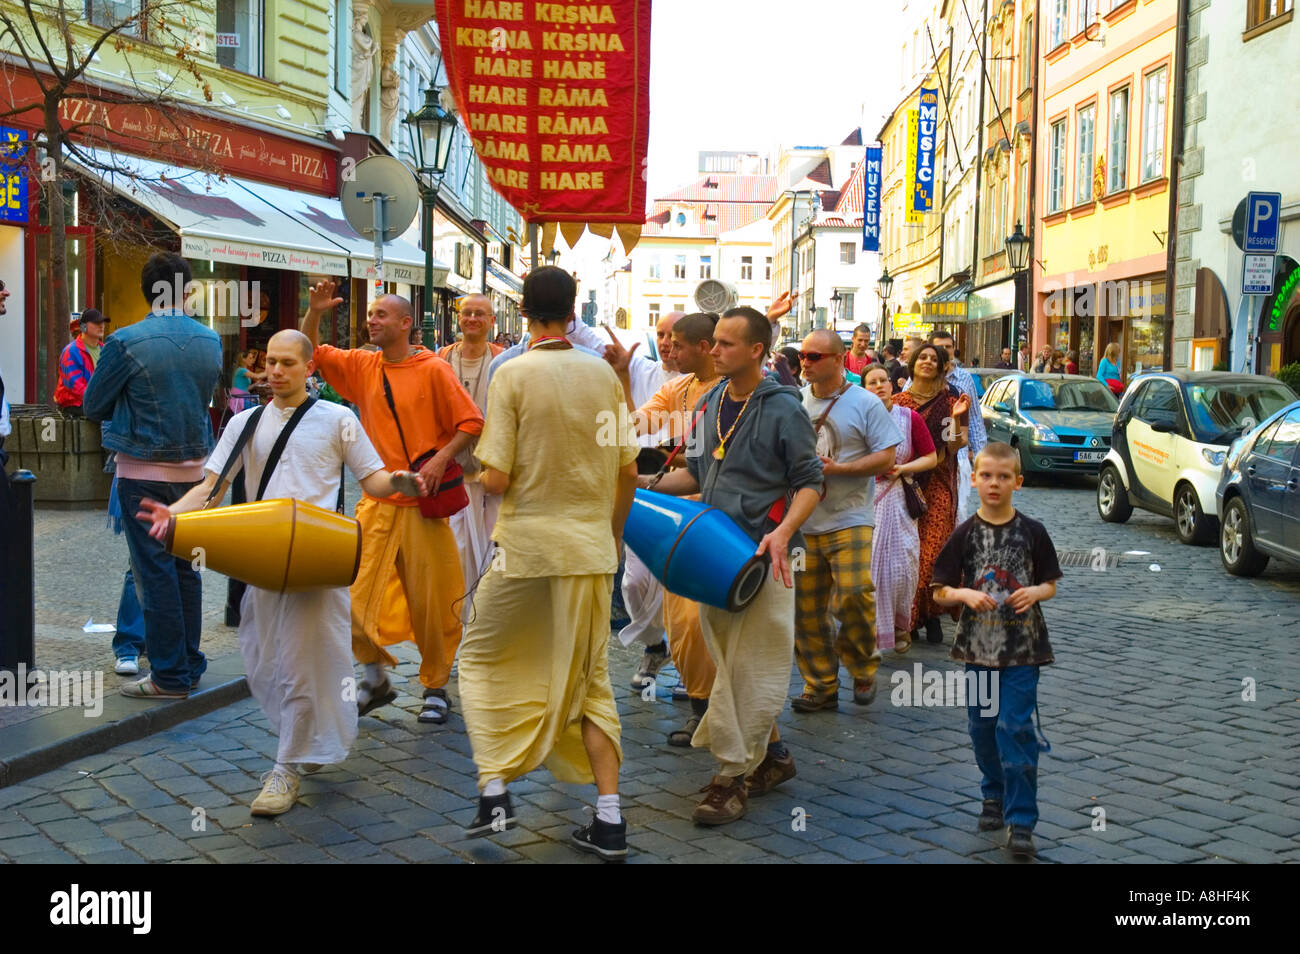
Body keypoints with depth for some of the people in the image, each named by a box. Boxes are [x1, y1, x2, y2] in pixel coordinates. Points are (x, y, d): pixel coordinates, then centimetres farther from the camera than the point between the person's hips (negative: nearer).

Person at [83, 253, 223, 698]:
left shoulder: (126, 343, -13)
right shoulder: (210, 341, 1)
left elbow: (93, 406, -3)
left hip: (144, 473, -5)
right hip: (193, 469, 5)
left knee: (154, 572, 0)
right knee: (185, 568, 13)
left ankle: (170, 675, 4)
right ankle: (190, 664, 20)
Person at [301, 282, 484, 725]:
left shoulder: (433, 369, -5)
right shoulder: (361, 366, 9)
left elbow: (471, 422, -6)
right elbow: (311, 354, 12)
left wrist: (441, 458, -18)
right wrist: (313, 313, -4)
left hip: (423, 505, -4)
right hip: (376, 502, 4)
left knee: (432, 600, 2)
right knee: (354, 594, 0)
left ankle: (436, 687, 19)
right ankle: (375, 677, 19)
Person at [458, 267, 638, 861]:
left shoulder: (512, 375, -9)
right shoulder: (604, 374, 3)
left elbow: (495, 479, -13)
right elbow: (629, 470, 5)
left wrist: (486, 470, 10)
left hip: (527, 545, -3)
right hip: (590, 548, 4)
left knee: (481, 658, 16)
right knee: (590, 679, 12)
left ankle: (493, 794, 10)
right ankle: (609, 820, 8)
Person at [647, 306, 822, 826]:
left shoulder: (783, 409, -9)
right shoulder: (711, 404, 11)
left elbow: (810, 483, -8)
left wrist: (783, 532, -23)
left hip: (761, 556, -7)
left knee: (751, 668, -3)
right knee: (731, 662, 13)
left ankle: (732, 776, 4)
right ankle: (772, 756, 28)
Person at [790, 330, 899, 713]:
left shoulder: (865, 403, -1)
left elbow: (886, 458, -6)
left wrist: (835, 469, -15)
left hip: (848, 521, -4)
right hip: (801, 523, 4)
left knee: (853, 594, -17)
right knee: (806, 608, 4)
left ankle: (863, 668, 9)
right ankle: (820, 685, 17)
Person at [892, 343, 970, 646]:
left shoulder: (950, 400, 4)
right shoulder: (899, 401, 8)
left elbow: (955, 447, -2)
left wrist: (956, 417, -14)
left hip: (938, 484, -1)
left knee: (933, 550, -7)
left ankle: (931, 614, 4)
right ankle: (908, 617, 10)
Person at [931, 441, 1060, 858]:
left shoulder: (1032, 531, -2)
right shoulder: (965, 534, -1)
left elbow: (1051, 584, 6)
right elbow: (939, 591, 2)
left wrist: (1035, 592, -15)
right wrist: (966, 594, -18)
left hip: (1022, 647, -2)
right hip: (979, 646, 2)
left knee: (1015, 728, -7)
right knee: (981, 726, 11)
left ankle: (1020, 821, -1)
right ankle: (994, 796, 34)